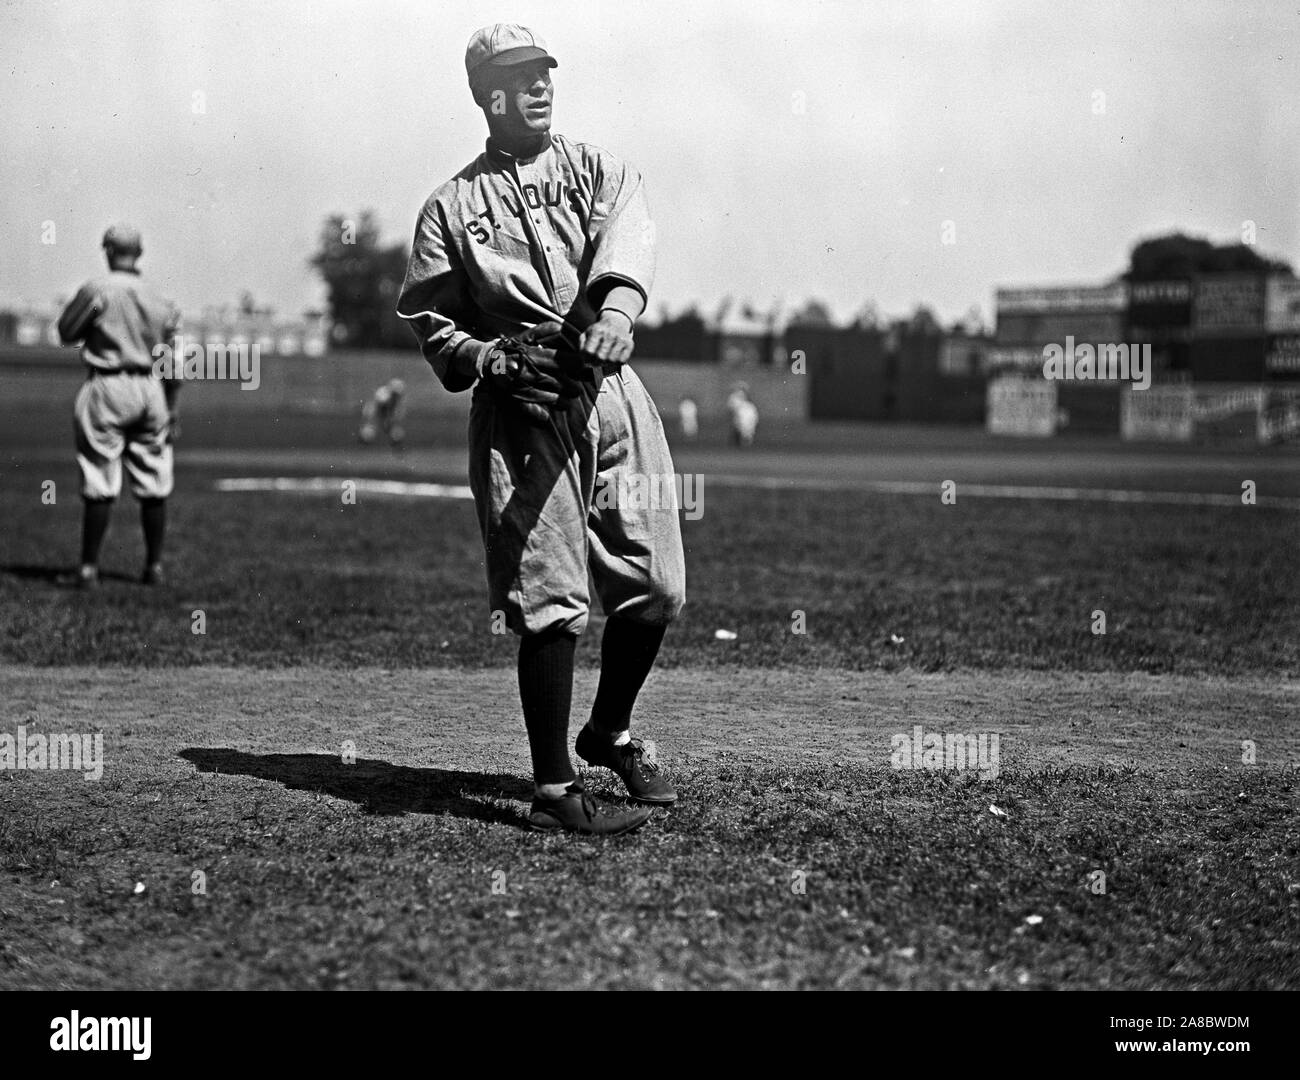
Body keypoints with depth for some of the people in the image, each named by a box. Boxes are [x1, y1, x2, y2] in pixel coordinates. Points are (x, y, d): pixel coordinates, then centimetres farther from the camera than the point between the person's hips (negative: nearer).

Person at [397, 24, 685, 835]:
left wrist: (616, 309, -32)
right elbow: (428, 319, 8)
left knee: (658, 585, 5)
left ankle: (611, 733, 29)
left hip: (613, 391, 3)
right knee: (553, 600, -8)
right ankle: (555, 790, 2)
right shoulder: (451, 205, 9)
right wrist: (488, 357, -12)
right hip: (520, 409, -3)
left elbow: (628, 238, -10)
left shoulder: (599, 170, 12)